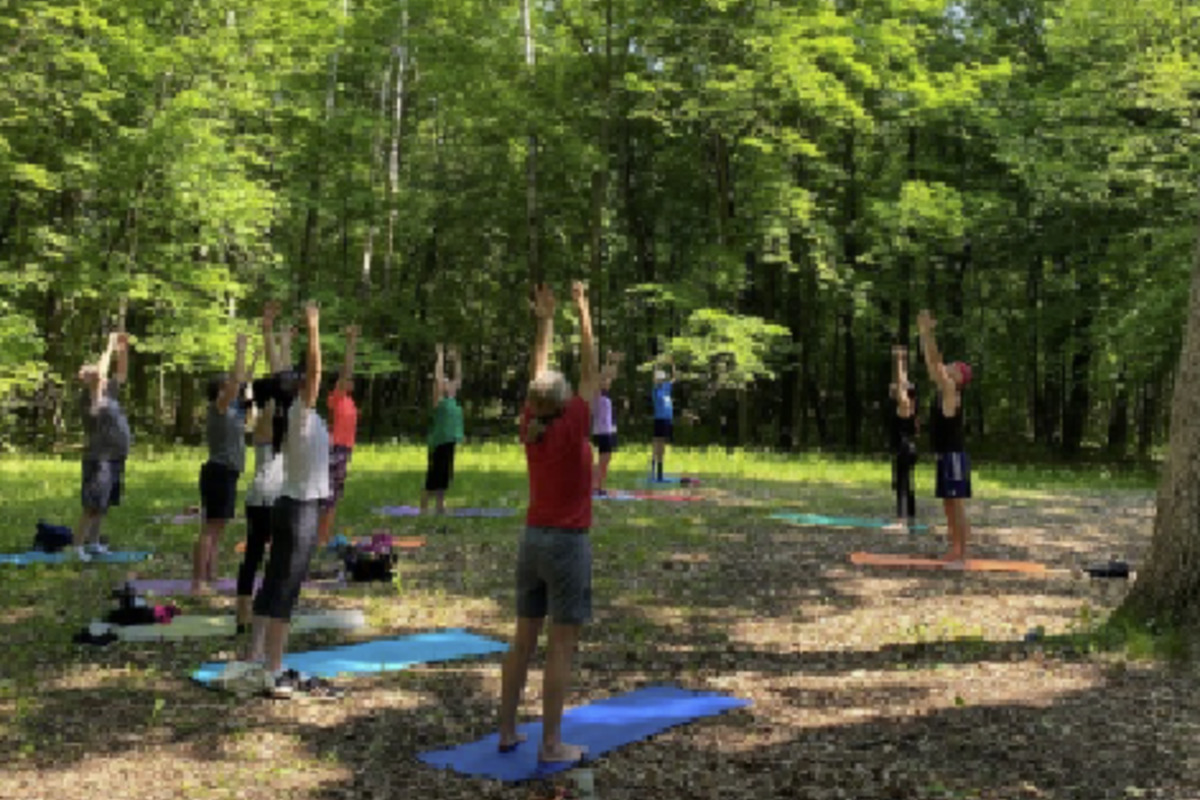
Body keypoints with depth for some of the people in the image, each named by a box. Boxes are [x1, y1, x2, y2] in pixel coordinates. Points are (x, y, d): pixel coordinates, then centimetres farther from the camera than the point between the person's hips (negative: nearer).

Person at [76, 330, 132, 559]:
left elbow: (122, 373, 21)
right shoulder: (88, 397, -12)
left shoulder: (109, 392, 10)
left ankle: (93, 542, 24)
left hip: (115, 459, 8)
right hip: (99, 460, -8)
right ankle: (77, 545, 0)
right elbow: (100, 373, -27)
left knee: (104, 506, 14)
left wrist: (124, 349, 11)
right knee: (93, 507, -7)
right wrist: (110, 347, -20)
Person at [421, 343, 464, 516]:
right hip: (438, 442, -7)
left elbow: (458, 378, 19)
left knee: (445, 475, 10)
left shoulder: (453, 399, 12)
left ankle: (441, 506, 17)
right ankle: (424, 507, 4)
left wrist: (457, 360, 16)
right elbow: (438, 376, -12)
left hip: (450, 441, 7)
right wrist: (441, 356, -8)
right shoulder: (439, 400, -6)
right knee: (433, 476, -3)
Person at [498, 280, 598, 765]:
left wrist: (546, 320, 18)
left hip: (533, 540, 7)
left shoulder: (530, 428, 1)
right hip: (568, 544, -6)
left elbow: (538, 373, 11)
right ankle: (551, 743, 3)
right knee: (561, 645, -1)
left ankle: (507, 731, 19)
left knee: (524, 638, 12)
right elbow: (591, 373, -8)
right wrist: (583, 315, -2)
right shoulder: (571, 429, -14)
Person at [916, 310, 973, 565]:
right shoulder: (942, 390, 10)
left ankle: (961, 556, -4)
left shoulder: (952, 392, -12)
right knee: (949, 505, 11)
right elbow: (931, 362, 12)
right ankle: (954, 551, 17)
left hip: (954, 456, -9)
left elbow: (936, 361, -19)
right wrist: (923, 331, 8)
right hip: (944, 456, 9)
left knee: (957, 505, -6)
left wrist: (928, 331, -18)